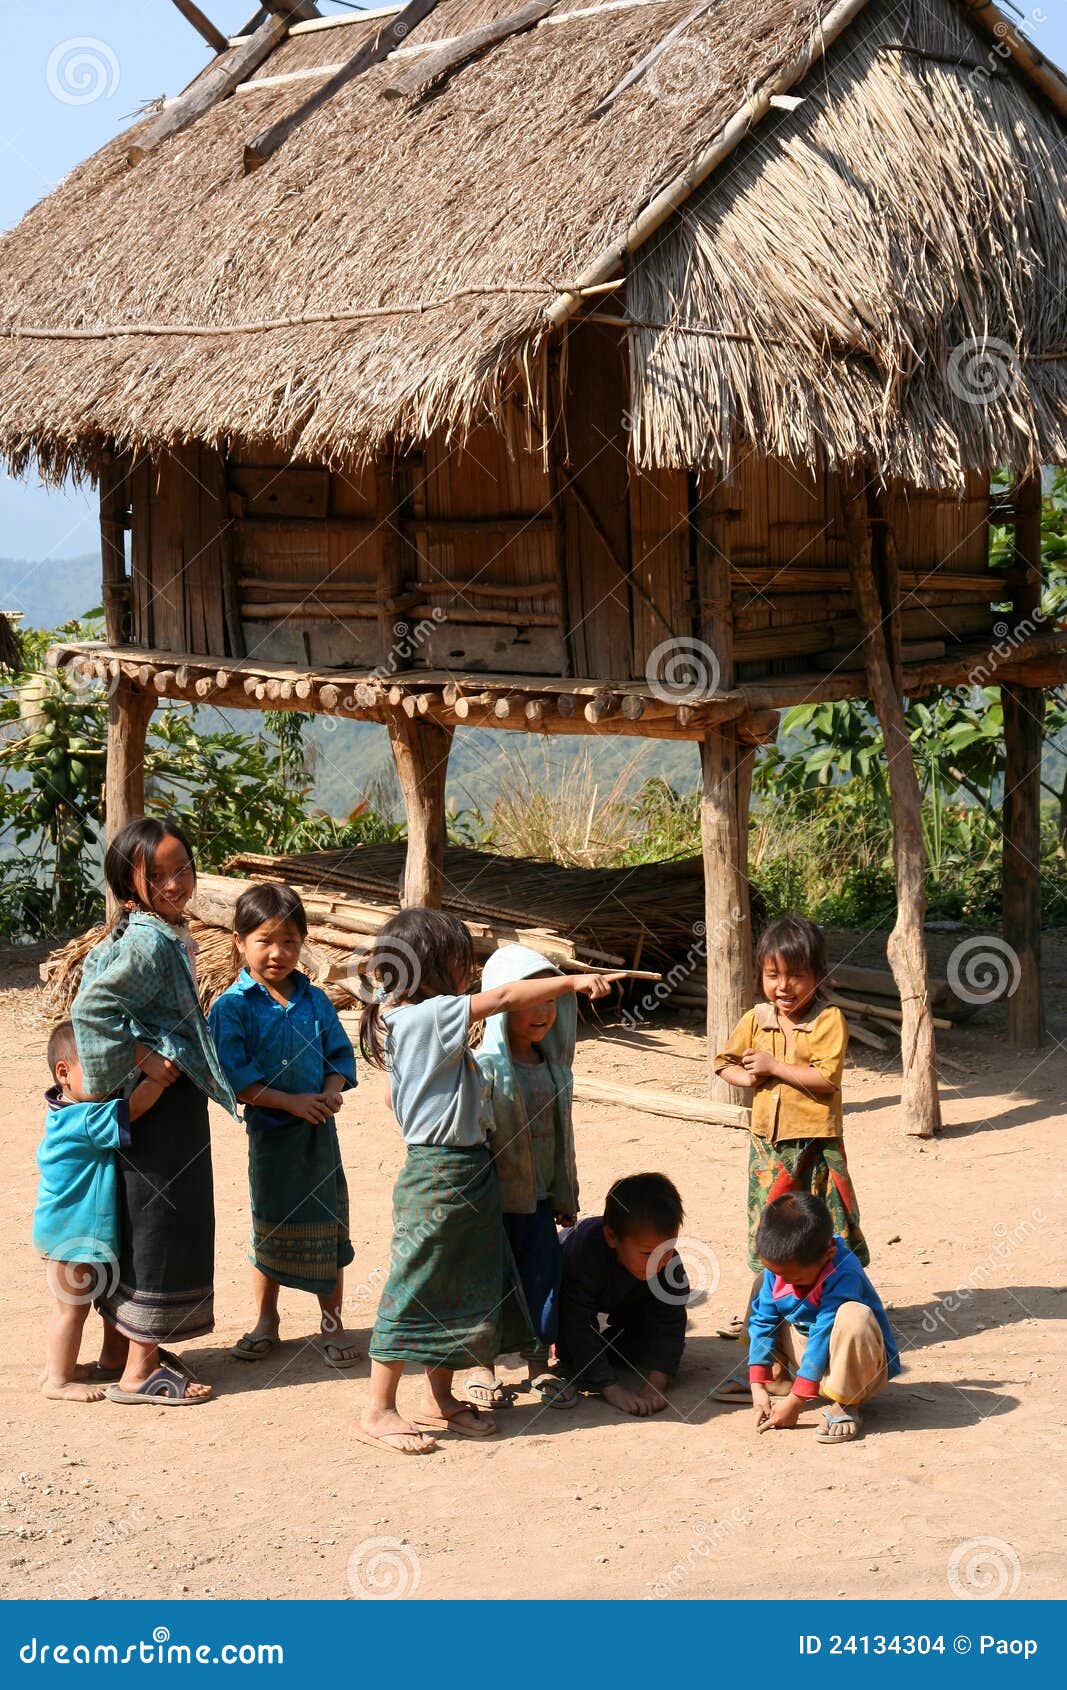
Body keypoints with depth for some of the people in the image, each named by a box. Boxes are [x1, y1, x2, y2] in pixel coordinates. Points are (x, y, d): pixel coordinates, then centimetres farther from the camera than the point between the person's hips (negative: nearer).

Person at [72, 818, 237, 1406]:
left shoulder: (167, 934, 9)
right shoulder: (150, 942, -21)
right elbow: (90, 1009, -27)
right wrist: (142, 1059, -20)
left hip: (177, 1097, 10)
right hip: (158, 1099, -10)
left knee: (171, 1220, 16)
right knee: (160, 1220, -4)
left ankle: (144, 1346, 27)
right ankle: (139, 1371, 3)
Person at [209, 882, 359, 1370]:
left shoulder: (314, 1000, 2)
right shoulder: (232, 1008, -10)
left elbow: (340, 1054, 7)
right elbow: (235, 1080, -15)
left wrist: (332, 1092, -13)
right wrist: (290, 1101, -20)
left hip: (319, 1129, 3)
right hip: (270, 1130, -3)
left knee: (328, 1225, 7)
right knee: (270, 1227, 10)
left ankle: (333, 1323, 20)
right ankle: (265, 1322, 27)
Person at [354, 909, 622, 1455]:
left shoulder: (412, 1020, 12)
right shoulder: (427, 1016, -17)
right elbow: (505, 998, -20)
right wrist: (574, 980, -15)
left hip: (469, 1171, 10)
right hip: (439, 1174, -10)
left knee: (466, 1290, 16)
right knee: (414, 1291, -3)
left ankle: (440, 1400, 26)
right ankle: (378, 1411, 5)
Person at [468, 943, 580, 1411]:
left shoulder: (554, 1066, 5)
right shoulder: (485, 1067, -15)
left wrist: (565, 1197, 16)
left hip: (538, 1198, 6)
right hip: (494, 1199, -6)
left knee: (544, 1276, 10)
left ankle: (539, 1365, 24)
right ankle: (482, 1368, 20)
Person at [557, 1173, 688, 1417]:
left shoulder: (669, 1262, -34)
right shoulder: (585, 1254, -47)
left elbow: (669, 1324, -31)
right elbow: (579, 1327, -44)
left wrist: (655, 1384, -44)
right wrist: (611, 1389, -50)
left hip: (626, 1303, 4)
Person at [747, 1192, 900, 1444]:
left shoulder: (844, 1274, -32)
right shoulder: (778, 1268, -12)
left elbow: (824, 1338, -31)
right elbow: (763, 1322, -7)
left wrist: (794, 1402, -29)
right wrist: (758, 1386, -15)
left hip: (860, 1364, -6)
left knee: (853, 1316, -36)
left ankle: (845, 1405, -21)